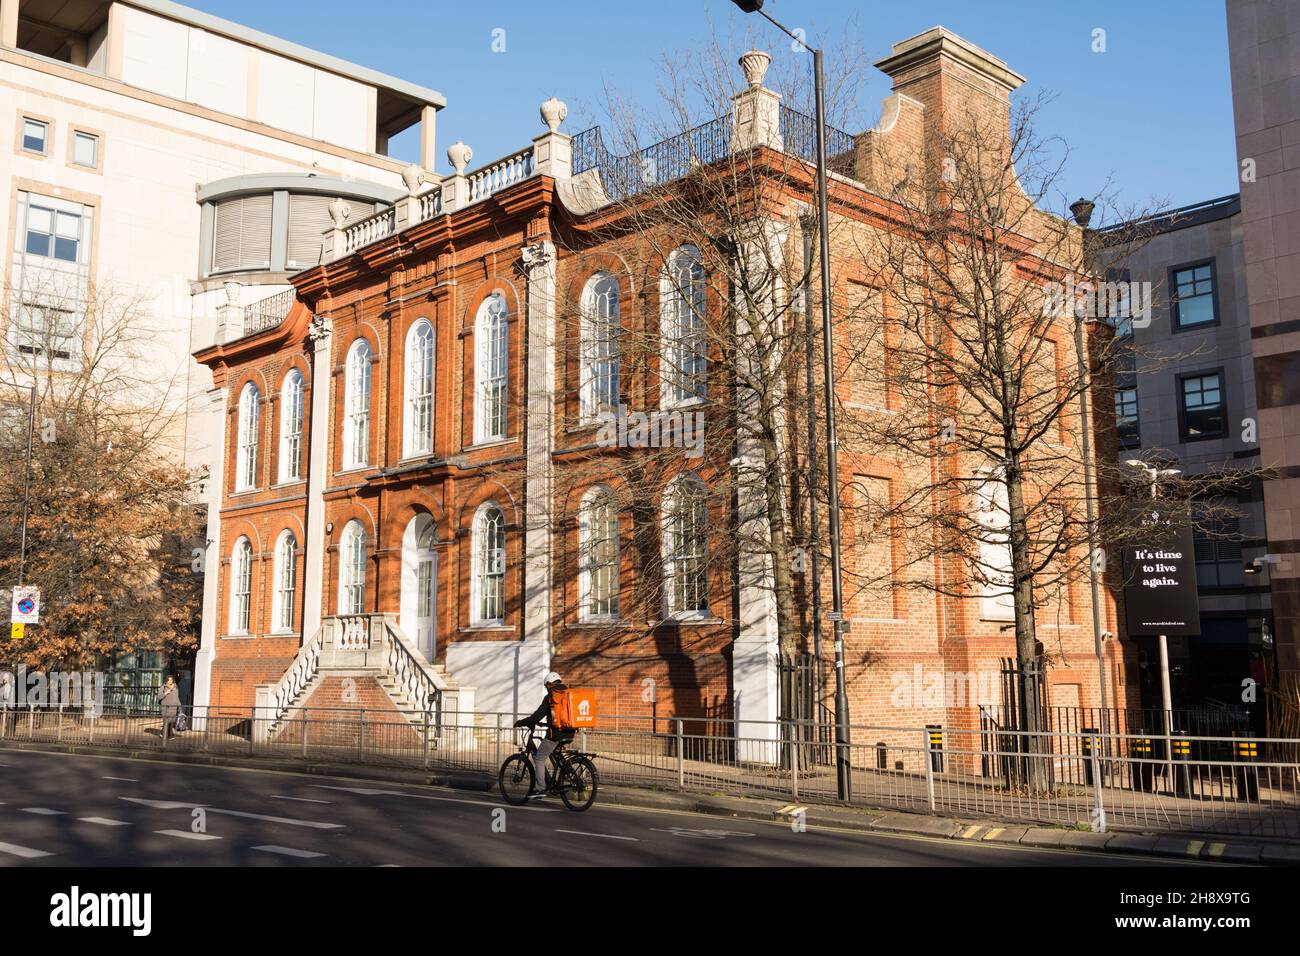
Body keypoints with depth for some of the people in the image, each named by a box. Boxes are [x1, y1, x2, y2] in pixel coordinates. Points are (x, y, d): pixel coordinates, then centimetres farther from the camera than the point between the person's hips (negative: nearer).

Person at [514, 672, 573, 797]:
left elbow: (538, 715, -11)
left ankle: (540, 788, -1)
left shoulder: (550, 697, -8)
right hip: (569, 734, 7)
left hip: (555, 734, -7)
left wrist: (522, 722, -1)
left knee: (539, 758, 3)